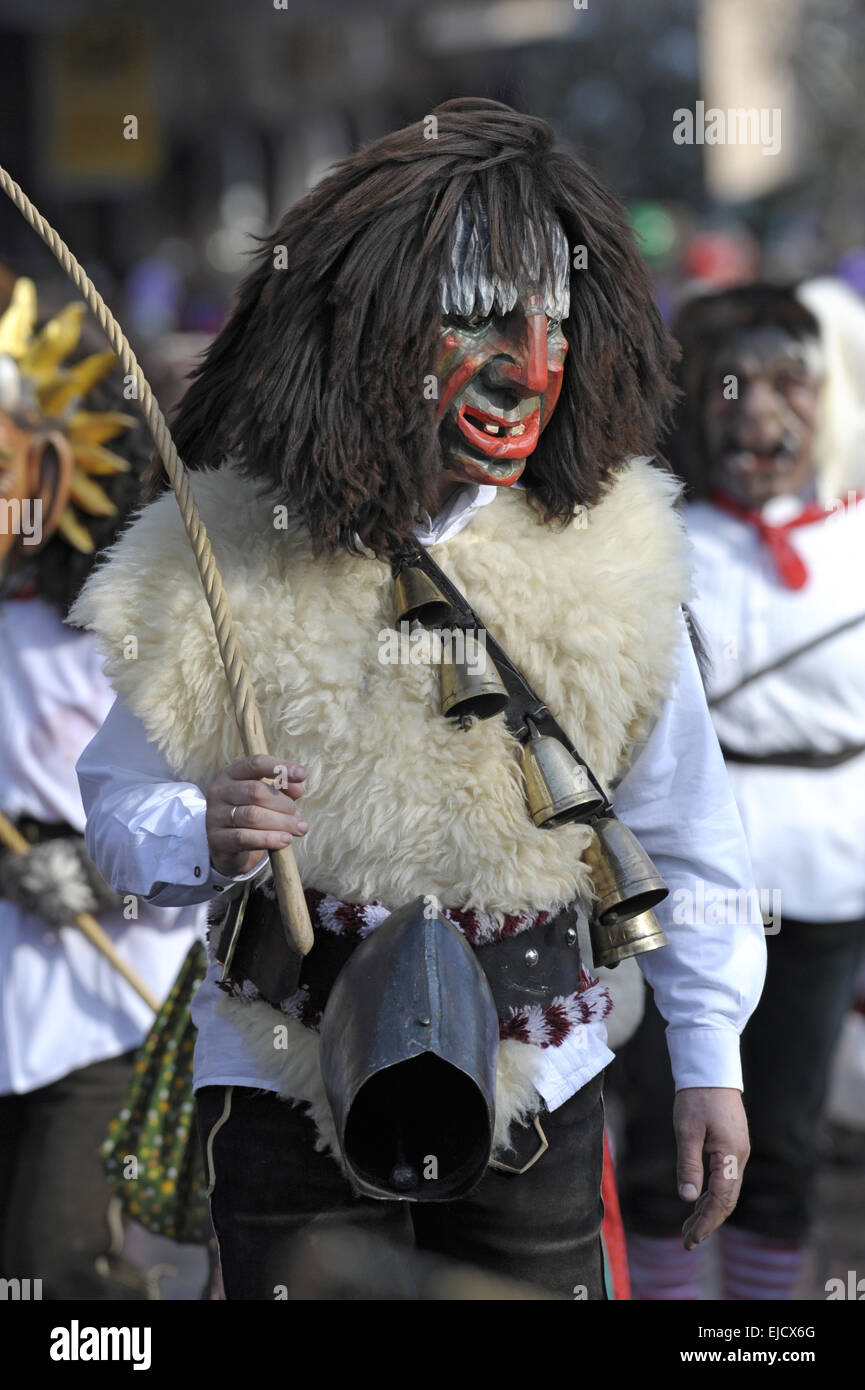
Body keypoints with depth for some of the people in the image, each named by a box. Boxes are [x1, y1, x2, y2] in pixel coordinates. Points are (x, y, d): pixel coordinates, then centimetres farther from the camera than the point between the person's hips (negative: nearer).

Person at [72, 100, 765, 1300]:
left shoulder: (610, 560, -6)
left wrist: (708, 1056, 5)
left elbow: (681, 830, 3)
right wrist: (204, 838, -22)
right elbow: (121, 804, -1)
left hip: (535, 1093, 1)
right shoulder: (227, 563, -9)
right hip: (286, 1097, -1)